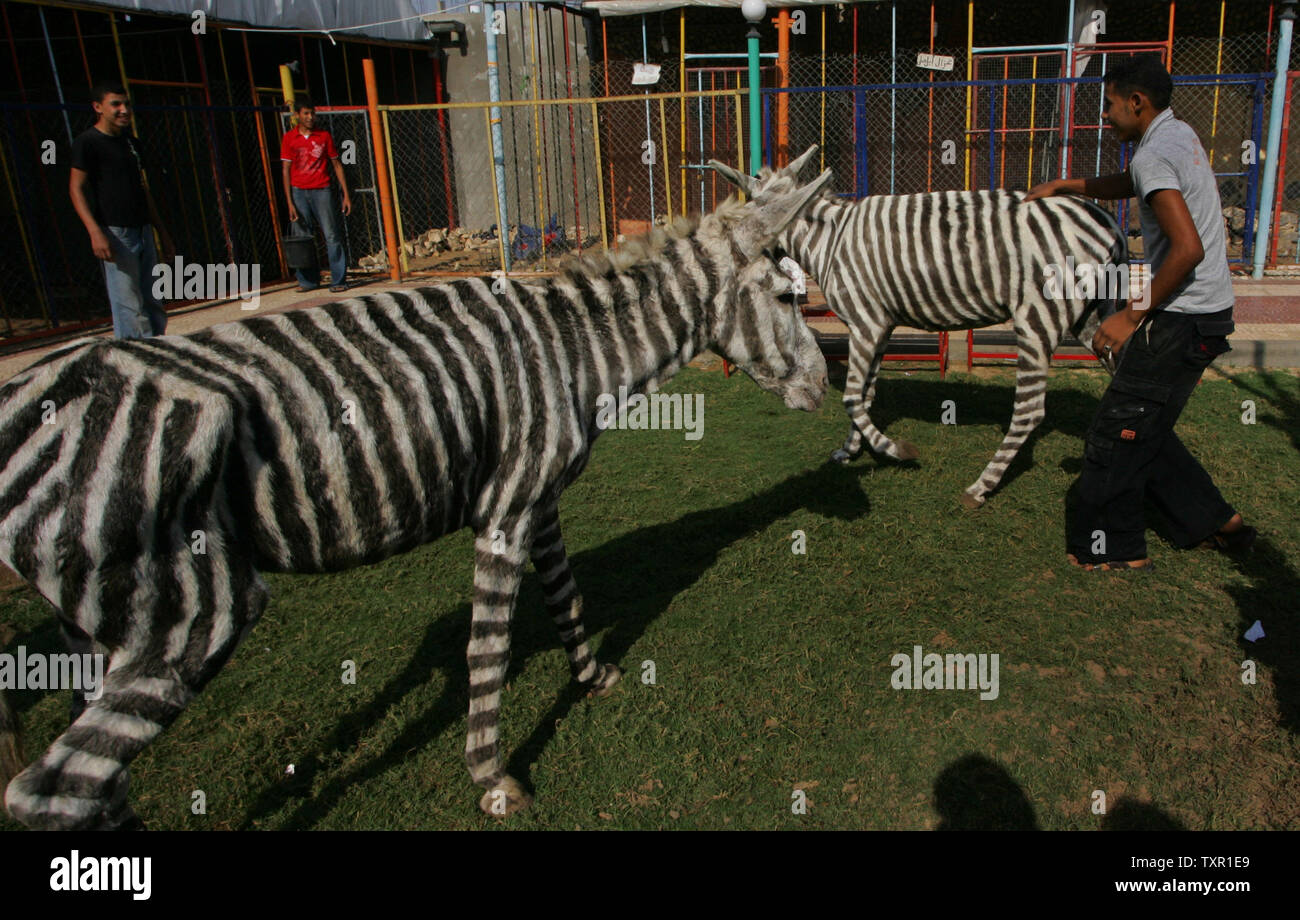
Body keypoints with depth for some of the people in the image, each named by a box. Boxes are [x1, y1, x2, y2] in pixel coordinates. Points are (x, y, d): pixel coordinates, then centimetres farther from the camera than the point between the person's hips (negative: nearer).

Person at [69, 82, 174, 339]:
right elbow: (76, 188, -8)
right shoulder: (87, 142, -3)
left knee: (153, 304, 7)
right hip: (114, 233, -7)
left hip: (142, 231, 8)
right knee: (129, 308, -10)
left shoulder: (131, 142, 19)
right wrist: (95, 232, -20)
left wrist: (162, 232, 21)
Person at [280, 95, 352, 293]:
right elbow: (286, 170, 4)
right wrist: (290, 202, -3)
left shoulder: (324, 136, 7)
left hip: (321, 190, 0)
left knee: (332, 235, -7)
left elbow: (337, 165, 10)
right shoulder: (289, 138, 5)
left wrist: (346, 194, 4)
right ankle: (308, 280, 12)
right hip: (298, 191, 1)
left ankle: (339, 280, -4)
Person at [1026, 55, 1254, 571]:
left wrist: (1132, 316, -21)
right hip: (1208, 313, 10)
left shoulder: (1153, 154, -18)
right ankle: (1215, 521, 26)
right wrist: (1063, 187, 33)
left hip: (1182, 319, -10)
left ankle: (1113, 549, 11)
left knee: (1119, 430, -1)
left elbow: (1188, 249, -27)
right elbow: (1128, 185, 35)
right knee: (1144, 428, 18)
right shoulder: (1179, 134, 13)